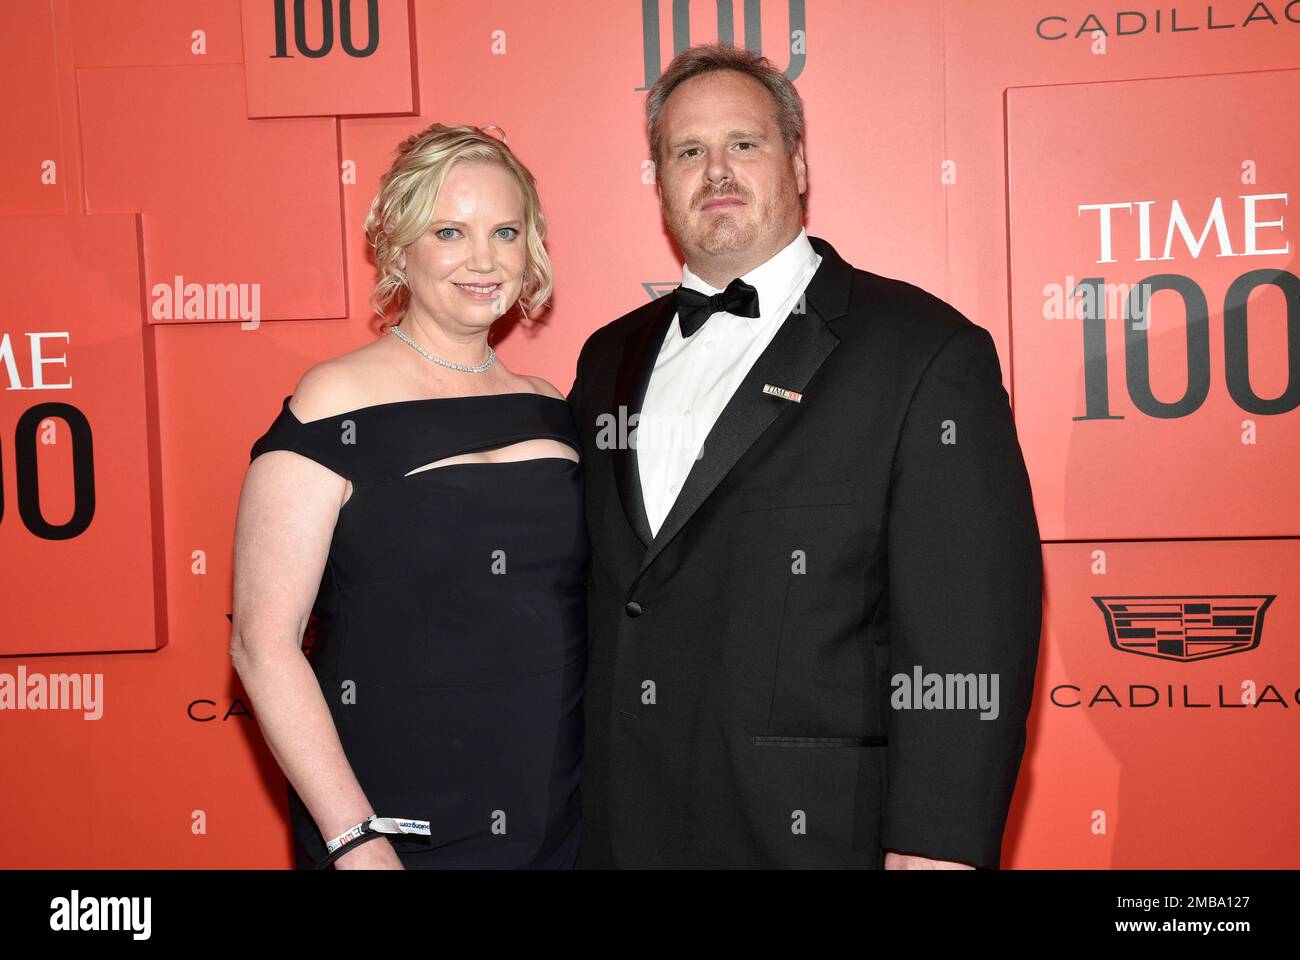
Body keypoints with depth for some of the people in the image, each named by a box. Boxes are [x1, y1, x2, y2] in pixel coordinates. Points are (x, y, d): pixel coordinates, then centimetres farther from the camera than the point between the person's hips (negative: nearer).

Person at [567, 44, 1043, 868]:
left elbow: (971, 628, -14)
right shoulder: (612, 358, 9)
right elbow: (588, 594, 12)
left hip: (815, 829, -5)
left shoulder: (925, 351, -9)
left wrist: (935, 848, -18)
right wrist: (564, 802, 9)